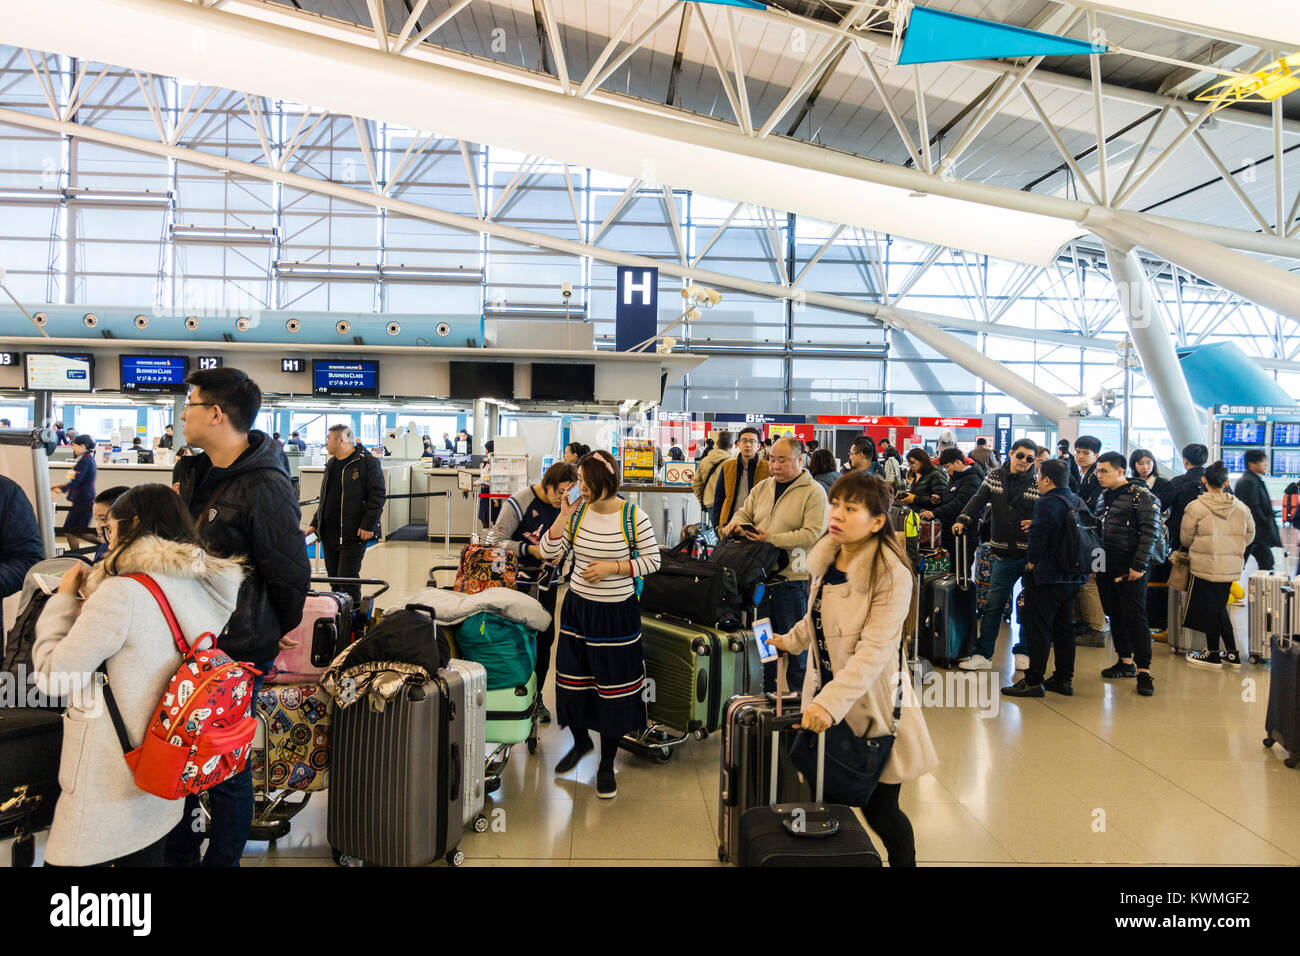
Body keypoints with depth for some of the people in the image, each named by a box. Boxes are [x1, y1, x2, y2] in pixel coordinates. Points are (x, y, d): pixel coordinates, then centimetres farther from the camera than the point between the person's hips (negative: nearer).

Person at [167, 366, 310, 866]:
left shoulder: (265, 489, -23)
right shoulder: (191, 471, 6)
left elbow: (291, 573, -17)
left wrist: (284, 632, -2)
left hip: (237, 652, -9)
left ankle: (222, 859, 28)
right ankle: (178, 852, 42)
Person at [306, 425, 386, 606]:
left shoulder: (368, 462, -8)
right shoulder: (331, 464, 17)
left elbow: (378, 495, -13)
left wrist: (368, 525, -19)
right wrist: (315, 523, 17)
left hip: (354, 535, -8)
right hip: (329, 534, 8)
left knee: (348, 579, -8)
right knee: (334, 579, 11)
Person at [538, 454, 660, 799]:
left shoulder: (633, 517, -13)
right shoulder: (577, 512, -3)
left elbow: (652, 561, -6)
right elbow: (548, 553, -4)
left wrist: (613, 567, -18)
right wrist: (563, 516, -16)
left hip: (616, 613, -4)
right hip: (577, 607, 4)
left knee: (613, 688, 5)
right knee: (574, 680, 15)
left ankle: (607, 764, 23)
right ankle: (580, 741, 43)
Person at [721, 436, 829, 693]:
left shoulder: (814, 492, -8)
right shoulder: (762, 487, 12)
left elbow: (812, 533, -17)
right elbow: (745, 512, 20)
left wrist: (773, 538, -21)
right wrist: (737, 522, -4)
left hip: (793, 578, -6)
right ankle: (768, 695, 29)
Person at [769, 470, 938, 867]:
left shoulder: (892, 576, -19)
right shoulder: (826, 559, 3)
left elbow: (873, 651, -27)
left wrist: (830, 703, -34)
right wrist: (790, 641, 30)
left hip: (870, 705, -6)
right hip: (825, 696, 6)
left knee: (879, 810, 4)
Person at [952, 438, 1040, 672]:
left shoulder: (1038, 484, -1)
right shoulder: (995, 477, 6)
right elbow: (978, 500, 4)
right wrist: (963, 520, -11)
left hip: (1031, 554, -1)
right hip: (1004, 554, 1)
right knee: (994, 603, 3)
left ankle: (1024, 653, 22)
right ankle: (983, 655, 9)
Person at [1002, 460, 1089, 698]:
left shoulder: (1046, 503, -16)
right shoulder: (1078, 502, 10)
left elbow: (1038, 538, -22)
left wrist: (1031, 564, -8)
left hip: (1047, 576, -8)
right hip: (1073, 576, 8)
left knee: (1039, 629, -3)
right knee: (1064, 627, 15)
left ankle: (1034, 681, 0)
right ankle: (1064, 679, 20)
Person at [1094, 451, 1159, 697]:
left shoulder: (1141, 496, -7)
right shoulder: (1103, 497, 15)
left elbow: (1149, 532, -12)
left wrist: (1139, 565, -17)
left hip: (1129, 568, -7)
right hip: (1105, 568, 7)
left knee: (1135, 617, -7)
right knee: (1115, 615, 12)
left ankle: (1143, 670, -2)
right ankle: (1125, 661, 23)